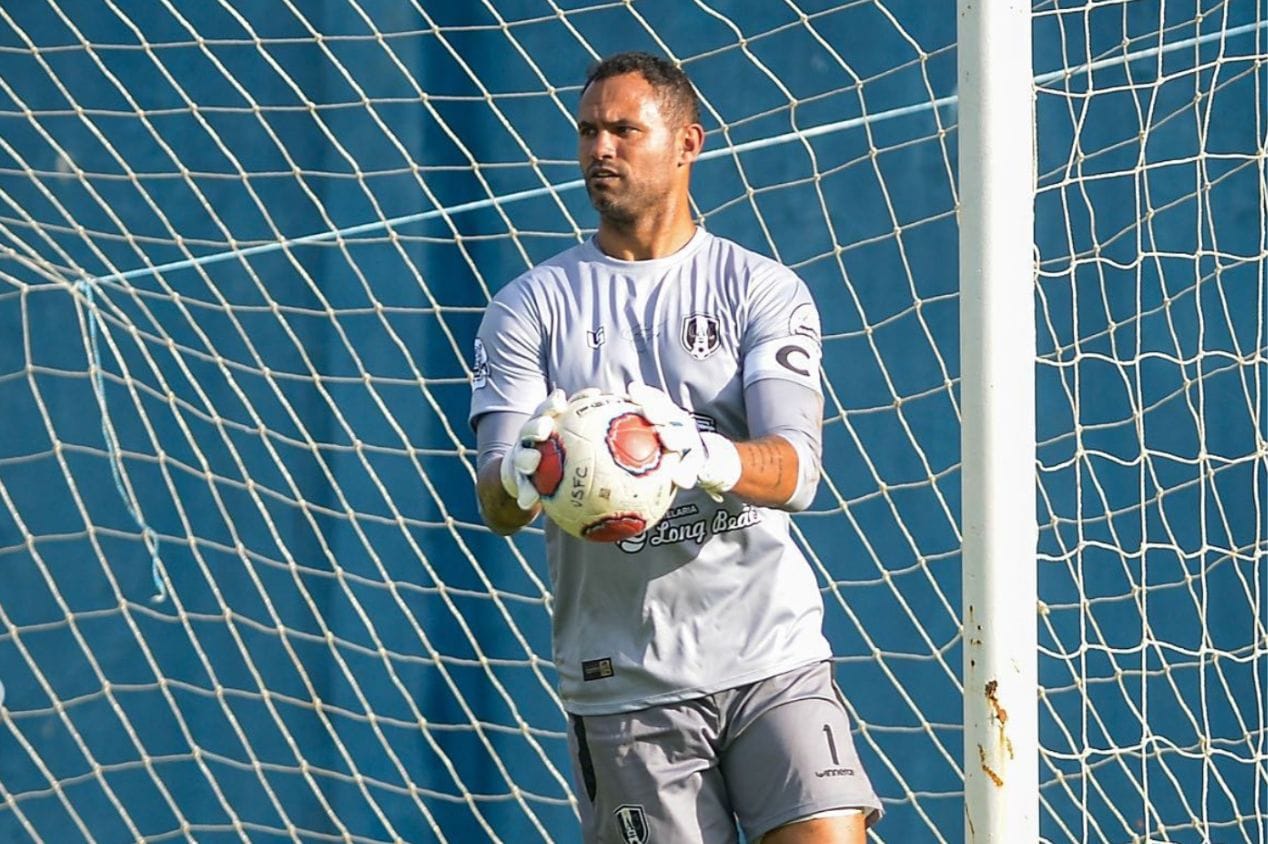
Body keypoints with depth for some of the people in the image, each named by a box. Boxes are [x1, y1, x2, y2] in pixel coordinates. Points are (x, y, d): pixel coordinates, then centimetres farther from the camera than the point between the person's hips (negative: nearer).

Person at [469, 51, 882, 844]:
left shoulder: (766, 291, 5)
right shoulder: (530, 306, 7)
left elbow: (795, 471, -10)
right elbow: (496, 502, -3)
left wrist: (705, 456, -33)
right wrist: (523, 474, -28)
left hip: (774, 659, -1)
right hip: (621, 682, 1)